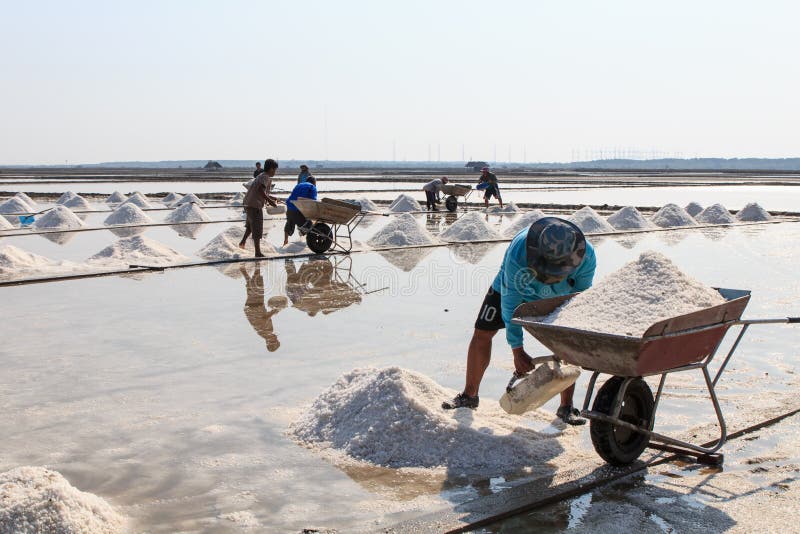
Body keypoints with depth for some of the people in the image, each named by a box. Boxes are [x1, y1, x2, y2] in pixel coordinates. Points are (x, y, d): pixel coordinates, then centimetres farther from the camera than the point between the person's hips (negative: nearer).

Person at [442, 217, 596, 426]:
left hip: (557, 298, 1)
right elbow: (510, 301, -33)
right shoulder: (517, 253, -43)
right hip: (513, 287, -1)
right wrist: (517, 350, -30)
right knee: (482, 334, -2)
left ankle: (566, 407, 2)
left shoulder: (586, 256, -36)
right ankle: (469, 395, 15)